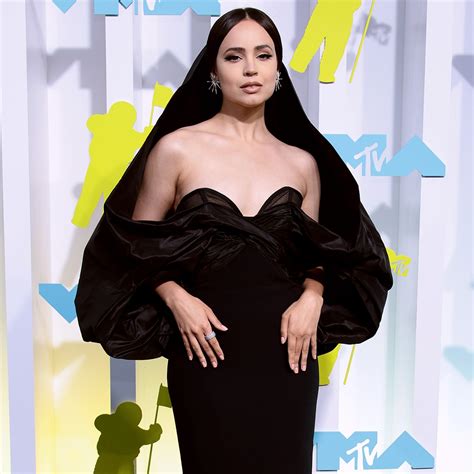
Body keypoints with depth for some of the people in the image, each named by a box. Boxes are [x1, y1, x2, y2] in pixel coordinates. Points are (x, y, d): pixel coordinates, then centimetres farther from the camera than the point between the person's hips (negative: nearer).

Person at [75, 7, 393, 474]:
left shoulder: (303, 162, 5)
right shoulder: (176, 148, -2)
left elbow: (319, 254, 13)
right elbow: (136, 246, 3)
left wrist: (312, 298, -6)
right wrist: (176, 298, -12)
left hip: (286, 352, 3)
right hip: (208, 352, -2)